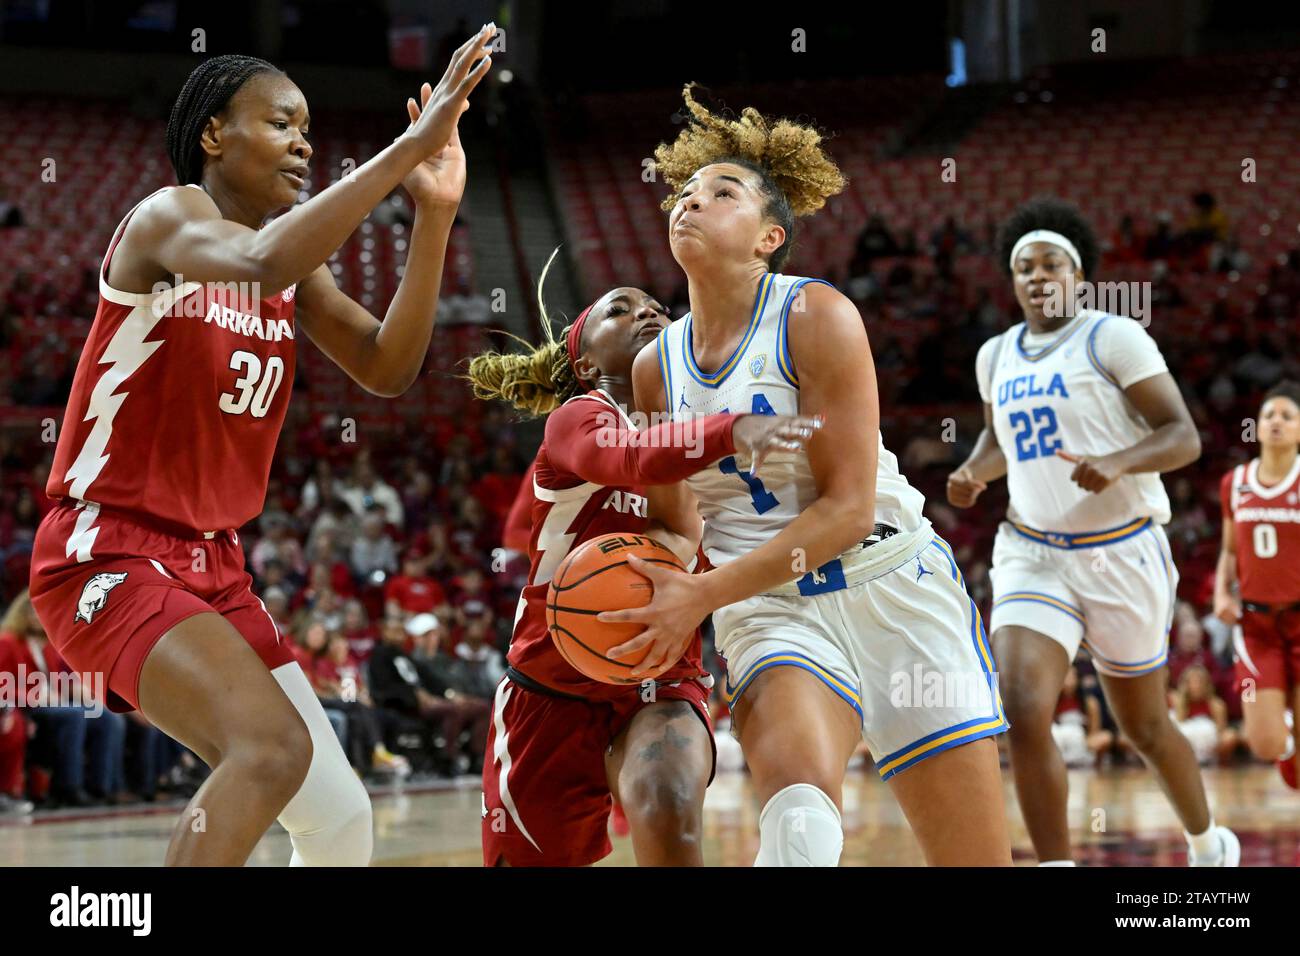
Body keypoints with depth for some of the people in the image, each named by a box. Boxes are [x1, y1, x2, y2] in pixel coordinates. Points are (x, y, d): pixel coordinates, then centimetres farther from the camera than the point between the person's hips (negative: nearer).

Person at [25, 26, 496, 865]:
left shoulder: (295, 265, 12)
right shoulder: (167, 218, -11)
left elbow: (386, 370, -1)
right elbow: (260, 261, -35)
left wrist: (435, 214, -12)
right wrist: (408, 146, -35)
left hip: (213, 569, 9)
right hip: (108, 555, -9)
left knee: (340, 815, 3)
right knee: (272, 746, -30)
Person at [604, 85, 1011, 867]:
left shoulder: (816, 317, -10)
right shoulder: (656, 368, 6)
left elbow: (846, 508, -15)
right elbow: (677, 523, 17)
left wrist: (703, 596, -18)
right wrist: (657, 603, -5)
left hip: (895, 591, -2)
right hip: (769, 609, 2)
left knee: (977, 858, -1)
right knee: (801, 813, -32)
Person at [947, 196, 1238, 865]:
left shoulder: (1113, 337, -8)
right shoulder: (996, 356, 9)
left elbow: (1184, 437, -11)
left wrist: (1118, 463, -30)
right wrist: (972, 473, 4)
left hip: (1120, 553, -3)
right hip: (1032, 556, 4)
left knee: (1143, 727, 12)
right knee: (1024, 715, -20)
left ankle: (1208, 843, 40)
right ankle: (1056, 868, -13)